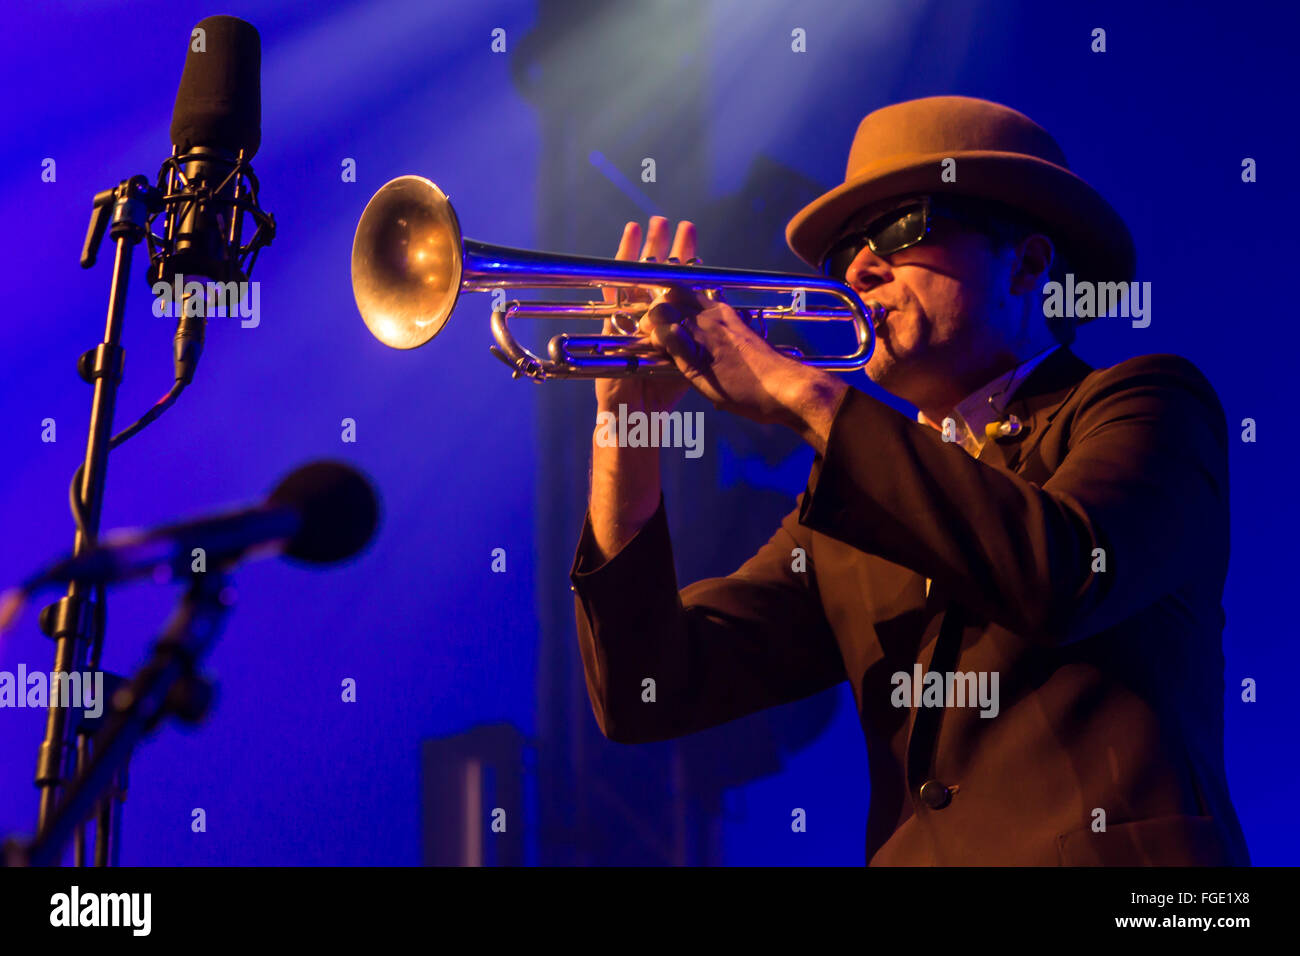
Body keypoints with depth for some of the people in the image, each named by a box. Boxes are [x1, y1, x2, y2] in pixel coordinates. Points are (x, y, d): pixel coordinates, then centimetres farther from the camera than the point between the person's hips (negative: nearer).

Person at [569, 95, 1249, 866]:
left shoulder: (1147, 406, 5)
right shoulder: (844, 514, 16)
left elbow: (1061, 581, -16)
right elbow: (650, 695, 6)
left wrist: (803, 394, -13)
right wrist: (626, 430, -3)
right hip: (911, 852, 4)